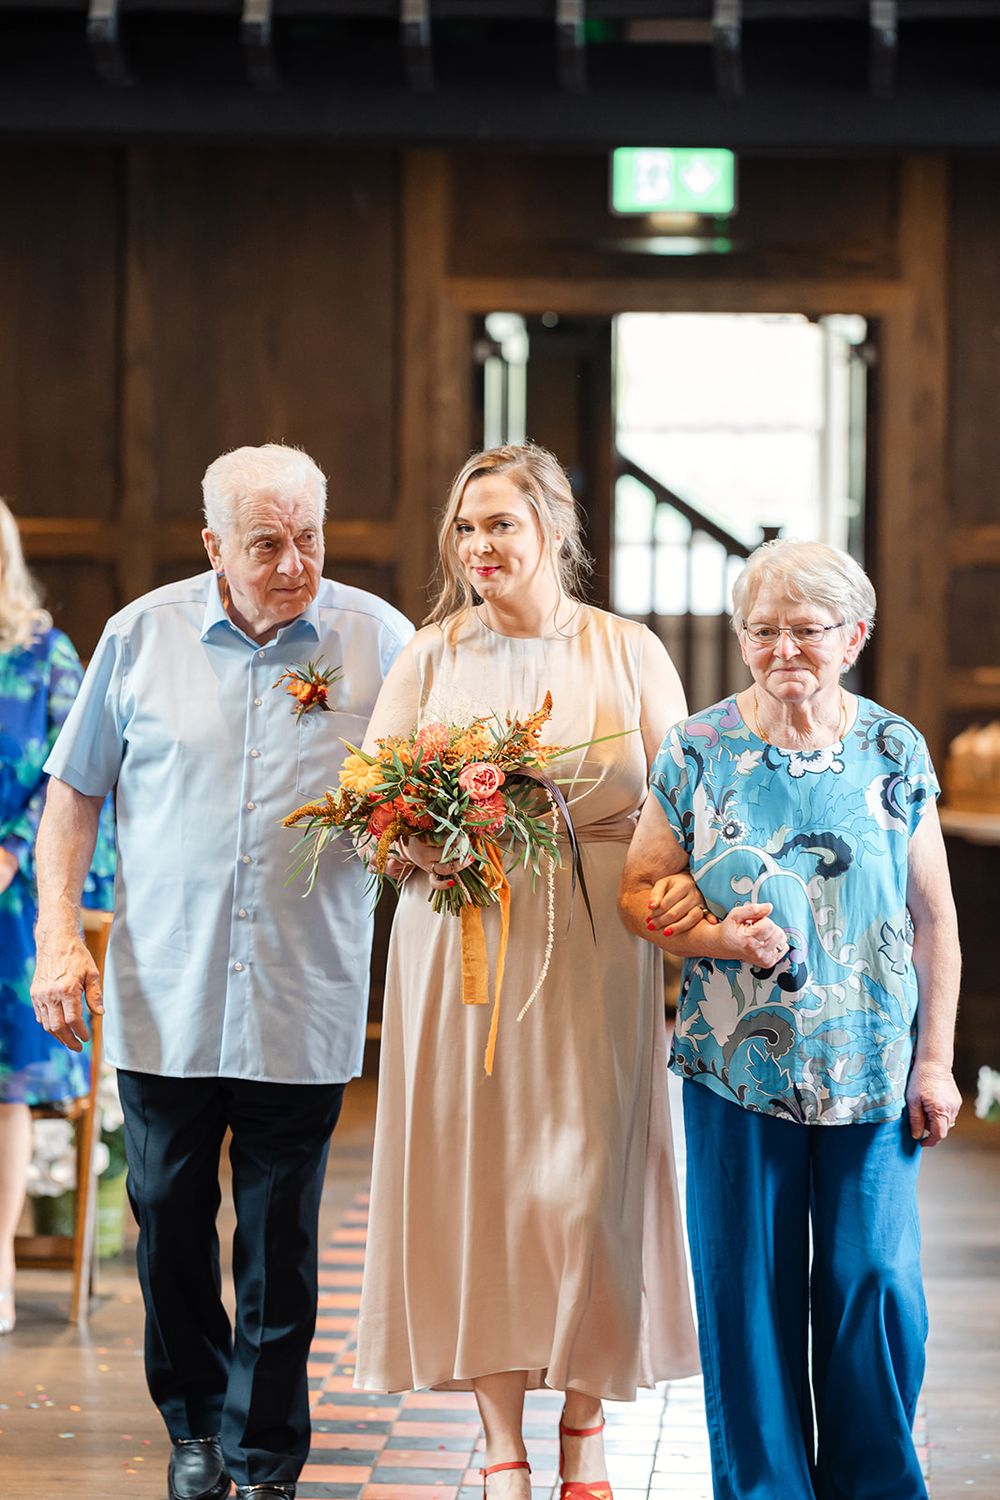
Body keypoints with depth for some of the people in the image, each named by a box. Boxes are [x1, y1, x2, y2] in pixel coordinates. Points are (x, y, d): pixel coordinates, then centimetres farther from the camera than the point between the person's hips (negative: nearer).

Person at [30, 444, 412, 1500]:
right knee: (169, 1216, 9)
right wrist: (56, 935, -1)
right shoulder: (141, 637, 3)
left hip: (304, 1008, -1)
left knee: (280, 1244, 5)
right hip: (164, 1002, 1)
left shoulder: (376, 640, 0)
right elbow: (73, 795, 9)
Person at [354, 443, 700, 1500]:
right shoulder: (430, 658, 9)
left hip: (591, 959, -1)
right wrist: (415, 848, -15)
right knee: (474, 1181, -1)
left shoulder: (629, 653, 6)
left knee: (585, 1183, -4)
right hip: (458, 952, 1)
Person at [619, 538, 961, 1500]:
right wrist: (718, 938, -15)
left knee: (877, 1283, -2)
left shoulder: (894, 752, 3)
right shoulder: (697, 752, 0)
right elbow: (639, 890, 4)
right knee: (748, 1288, 4)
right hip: (738, 1063, 0)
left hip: (874, 1070, 0)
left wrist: (935, 1061, 3)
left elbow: (933, 917, 6)